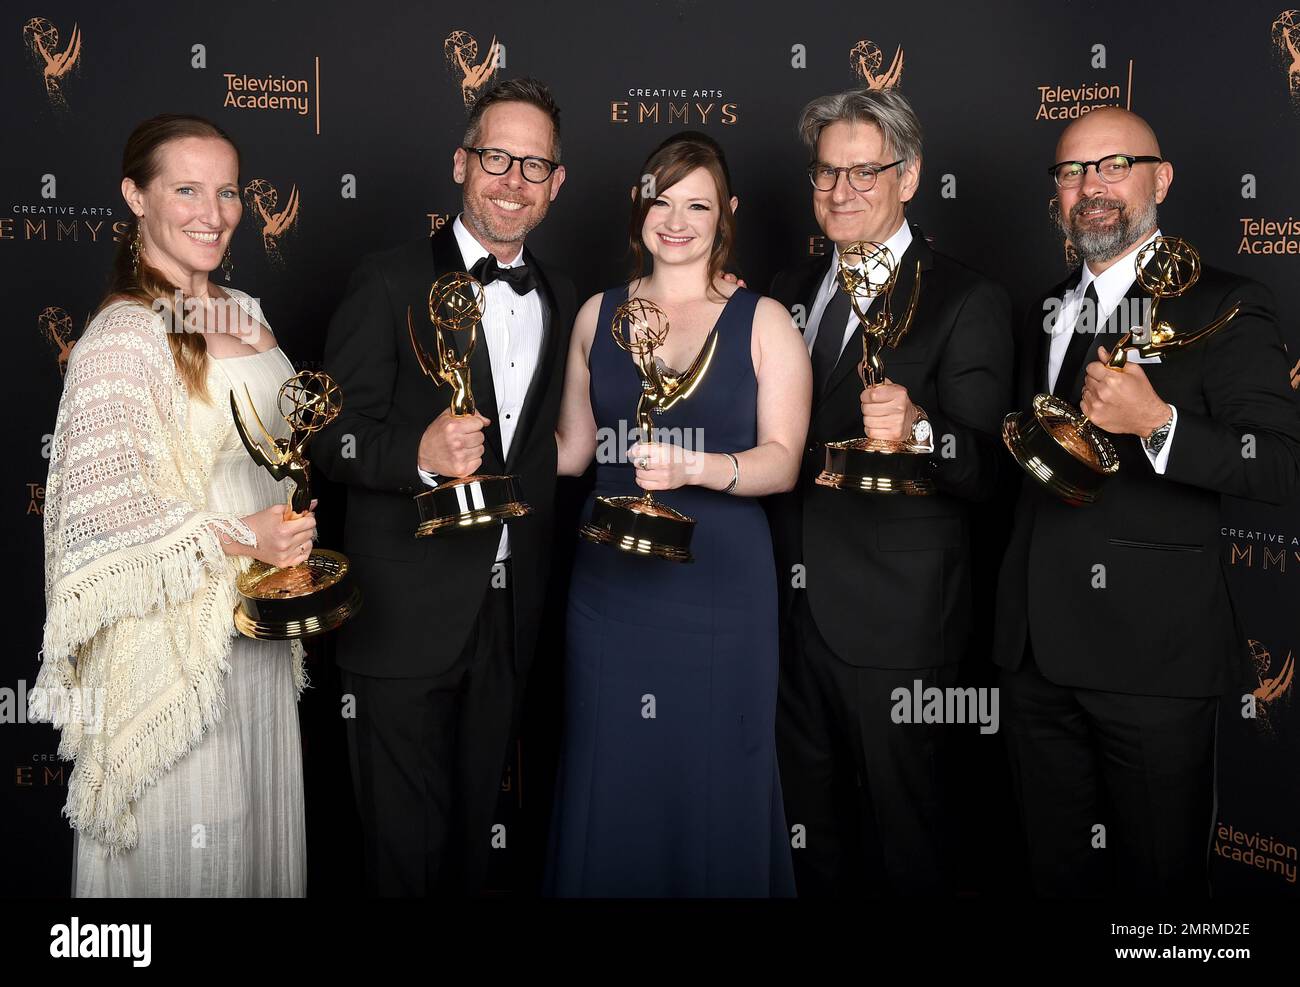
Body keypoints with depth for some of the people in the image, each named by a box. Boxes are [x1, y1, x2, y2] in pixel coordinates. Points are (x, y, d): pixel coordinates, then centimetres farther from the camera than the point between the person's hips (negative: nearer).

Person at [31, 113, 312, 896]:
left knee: (259, 809, 18)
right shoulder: (123, 335, -15)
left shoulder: (245, 314, 9)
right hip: (177, 627, -7)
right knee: (188, 827, 7)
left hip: (260, 618, 7)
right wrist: (236, 538, -22)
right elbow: (99, 495, -21)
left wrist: (294, 540, 9)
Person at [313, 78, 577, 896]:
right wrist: (419, 454, -29)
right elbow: (331, 435, -10)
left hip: (510, 615, 5)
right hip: (409, 615, -5)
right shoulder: (391, 284, -6)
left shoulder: (562, 301, 10)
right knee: (405, 840, 5)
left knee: (474, 829, 19)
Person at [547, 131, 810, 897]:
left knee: (714, 780, 4)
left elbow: (782, 461, -8)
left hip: (719, 584, -2)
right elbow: (573, 451, 14)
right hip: (612, 581, 3)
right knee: (610, 779, 8)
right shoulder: (598, 314, 9)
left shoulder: (762, 321, 0)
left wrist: (693, 468, -23)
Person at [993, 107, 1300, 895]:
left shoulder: (1223, 305, -5)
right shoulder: (1049, 313, 16)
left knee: (1162, 876, 8)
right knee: (1061, 871, 18)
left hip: (1152, 653, -6)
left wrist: (1158, 424, -26)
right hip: (1039, 652, 6)